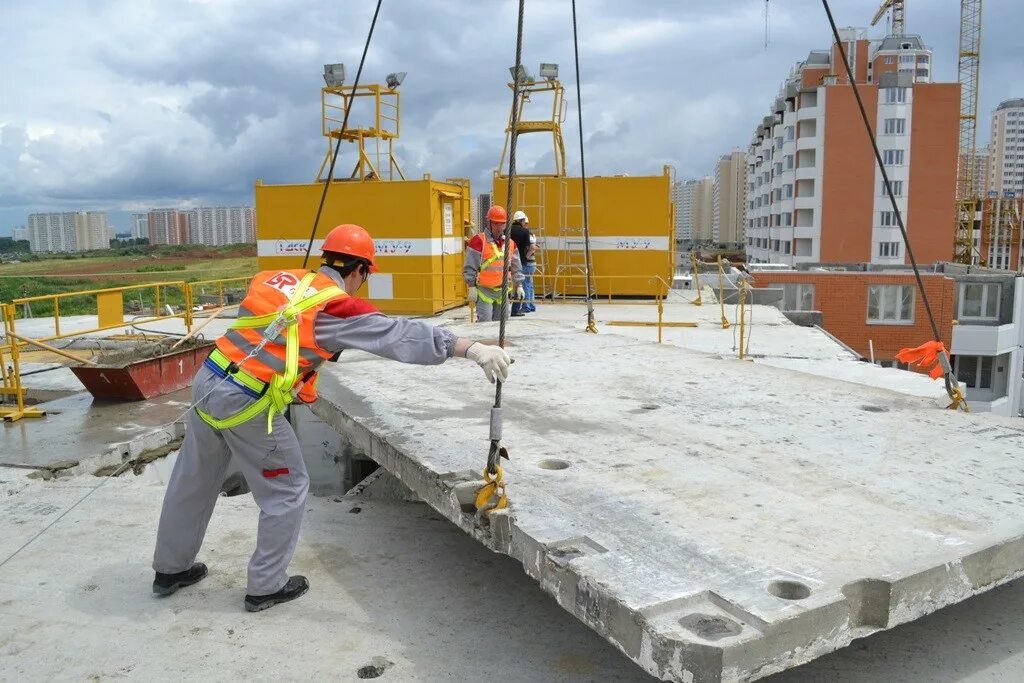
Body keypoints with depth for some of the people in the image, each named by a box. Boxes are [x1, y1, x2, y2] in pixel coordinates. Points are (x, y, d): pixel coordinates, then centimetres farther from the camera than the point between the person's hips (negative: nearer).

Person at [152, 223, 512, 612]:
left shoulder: (274, 279, 7)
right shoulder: (337, 306, -12)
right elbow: (400, 335, -18)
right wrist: (471, 349, -21)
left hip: (208, 380, 8)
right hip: (246, 403, -8)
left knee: (193, 481, 23)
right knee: (287, 490, 10)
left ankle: (171, 569, 44)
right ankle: (266, 587, 22)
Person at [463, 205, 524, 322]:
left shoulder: (510, 242, 12)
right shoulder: (478, 241, -7)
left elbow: (516, 267, 18)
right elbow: (469, 266, -8)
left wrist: (519, 285, 13)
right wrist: (471, 287, -12)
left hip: (503, 291, 6)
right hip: (484, 290, -6)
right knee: (485, 323, -11)